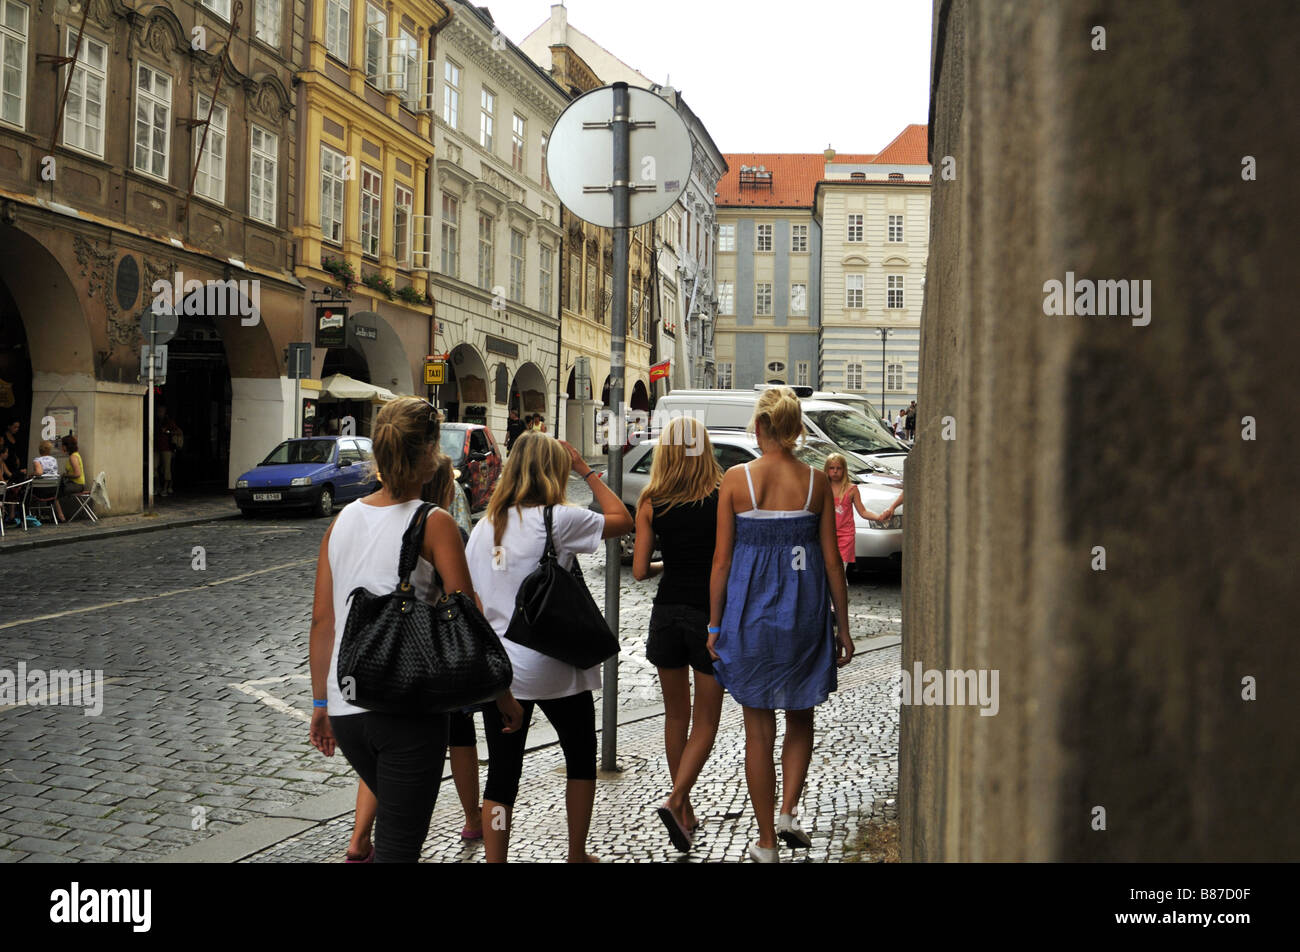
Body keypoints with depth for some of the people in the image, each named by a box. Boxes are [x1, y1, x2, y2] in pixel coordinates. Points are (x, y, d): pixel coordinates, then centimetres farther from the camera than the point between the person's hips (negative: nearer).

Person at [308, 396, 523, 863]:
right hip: (409, 708, -6)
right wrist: (503, 697, 0)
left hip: (345, 705, 6)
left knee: (392, 815, 28)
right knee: (398, 845, 4)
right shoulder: (434, 523, -9)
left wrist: (321, 703, 16)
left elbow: (322, 618, 8)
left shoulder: (343, 520, 6)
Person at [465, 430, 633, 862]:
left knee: (501, 774, 7)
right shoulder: (558, 519, -13)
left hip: (496, 669, 4)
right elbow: (622, 519, -1)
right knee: (582, 757, 18)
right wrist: (586, 471, 4)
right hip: (552, 668, -4)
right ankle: (577, 854, 27)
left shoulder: (484, 526, 4)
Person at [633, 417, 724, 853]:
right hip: (712, 614, -2)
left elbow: (639, 570, -4)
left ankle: (686, 813, 24)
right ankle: (676, 801, -11)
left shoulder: (651, 502, -3)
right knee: (706, 721, 8)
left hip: (667, 613, 2)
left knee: (676, 715, 17)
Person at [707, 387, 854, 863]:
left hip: (749, 613, -1)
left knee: (759, 730, 9)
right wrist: (842, 626, 8)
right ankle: (788, 811, 5)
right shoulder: (816, 482, -3)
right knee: (801, 720, 21)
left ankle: (766, 841, 15)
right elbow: (832, 560, -1)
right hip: (804, 612, 1)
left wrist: (714, 624, 5)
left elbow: (721, 559, -4)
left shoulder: (736, 478, -5)